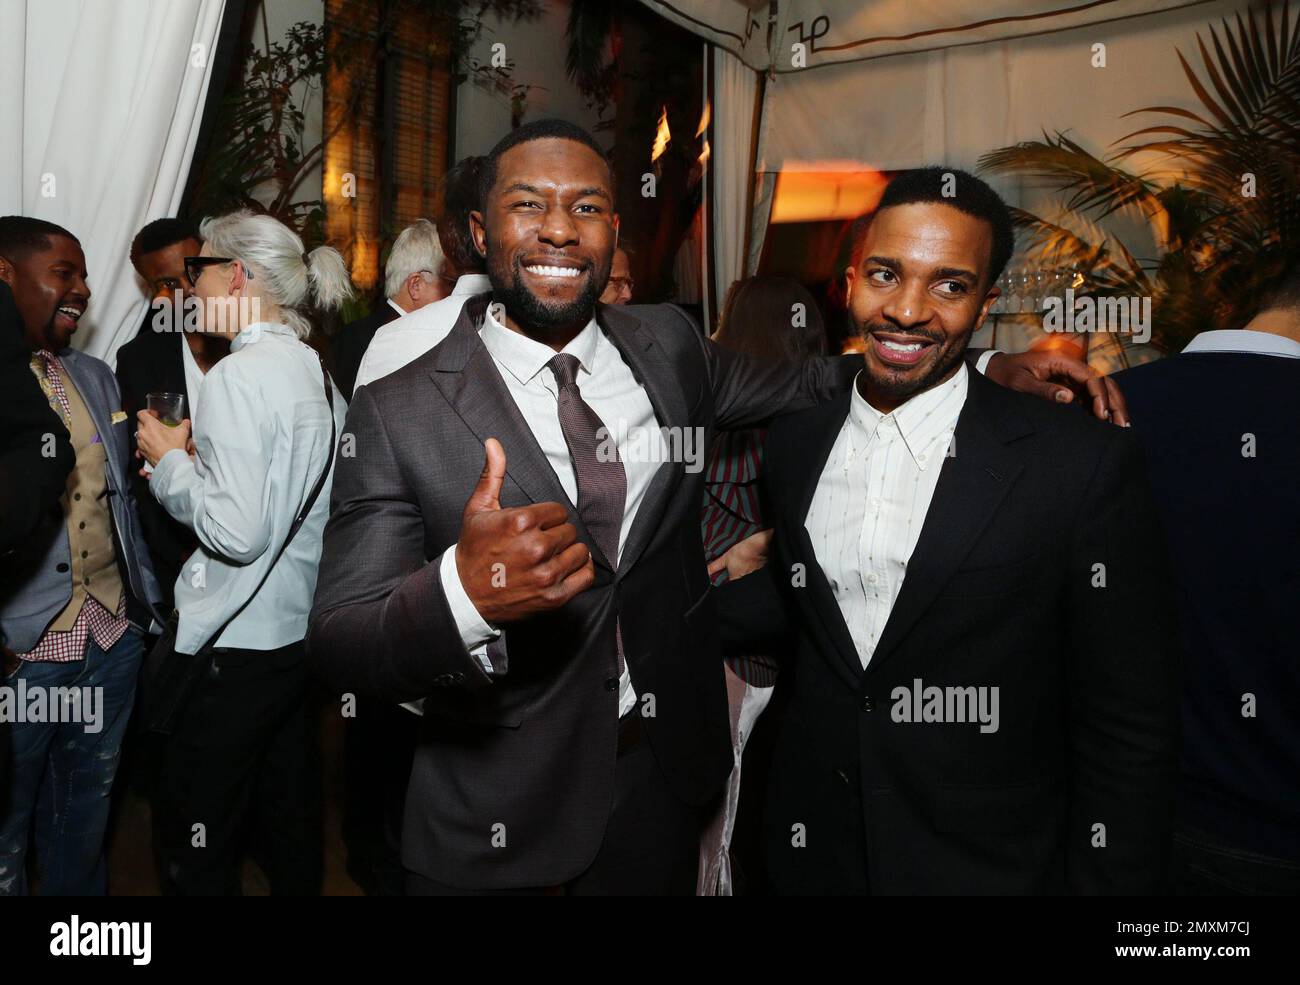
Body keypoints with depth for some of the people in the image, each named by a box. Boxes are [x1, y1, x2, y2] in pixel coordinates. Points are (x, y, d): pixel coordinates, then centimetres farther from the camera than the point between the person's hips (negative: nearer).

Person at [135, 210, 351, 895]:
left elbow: (237, 531, -23)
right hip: (300, 629, 9)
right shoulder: (315, 372, 7)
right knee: (290, 813, 22)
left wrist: (169, 460, -9)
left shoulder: (240, 374, -18)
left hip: (237, 643, -8)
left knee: (192, 837, 7)